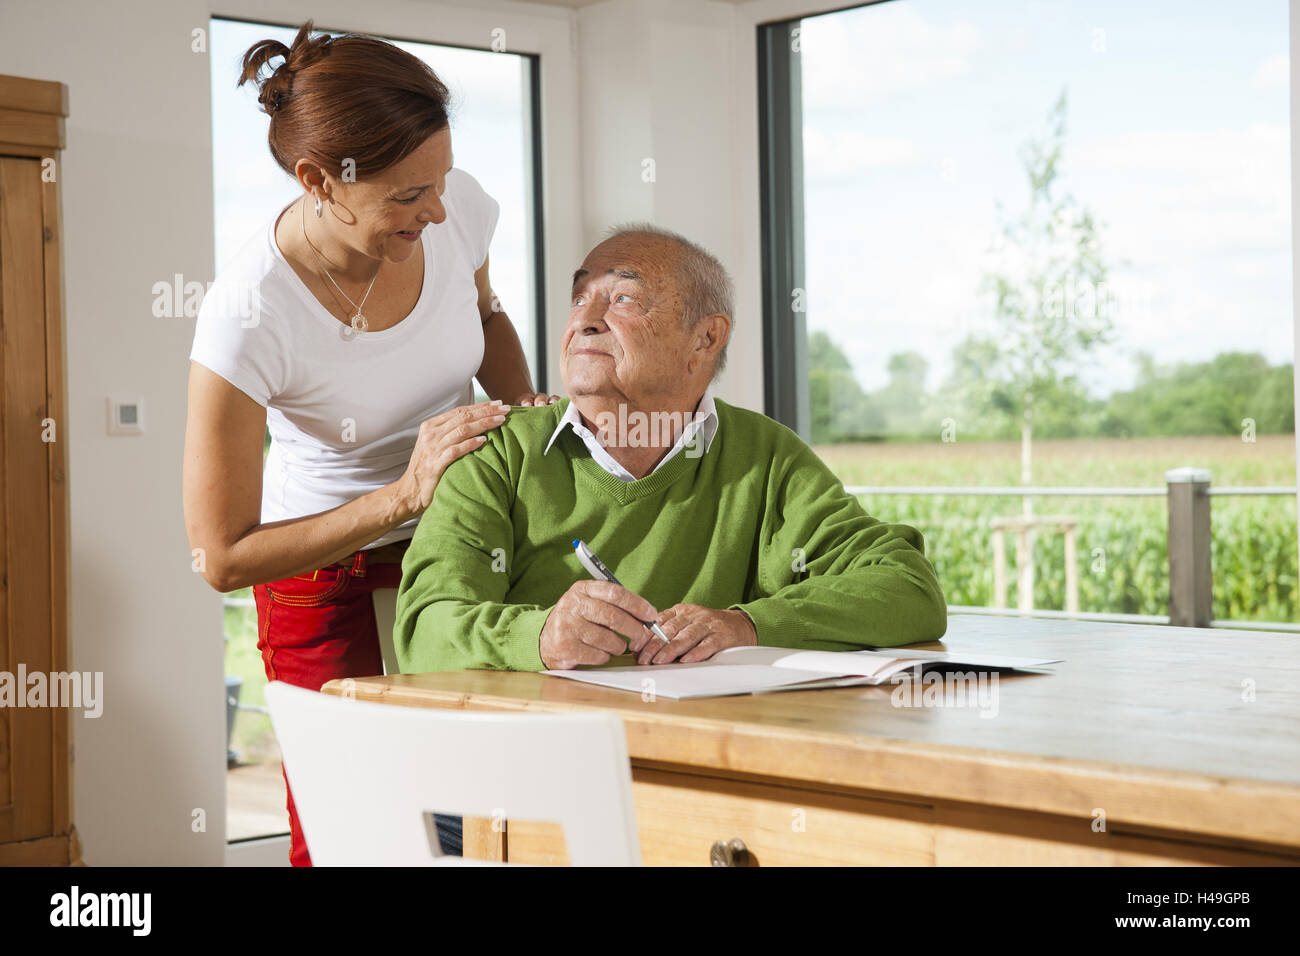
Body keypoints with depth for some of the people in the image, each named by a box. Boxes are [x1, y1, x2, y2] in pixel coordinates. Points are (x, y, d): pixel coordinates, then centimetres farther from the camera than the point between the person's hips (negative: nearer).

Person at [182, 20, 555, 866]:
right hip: (327, 574, -3)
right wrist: (404, 494, -25)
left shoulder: (458, 208, -15)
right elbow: (223, 558, -19)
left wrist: (522, 402, -8)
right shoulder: (248, 315, -27)